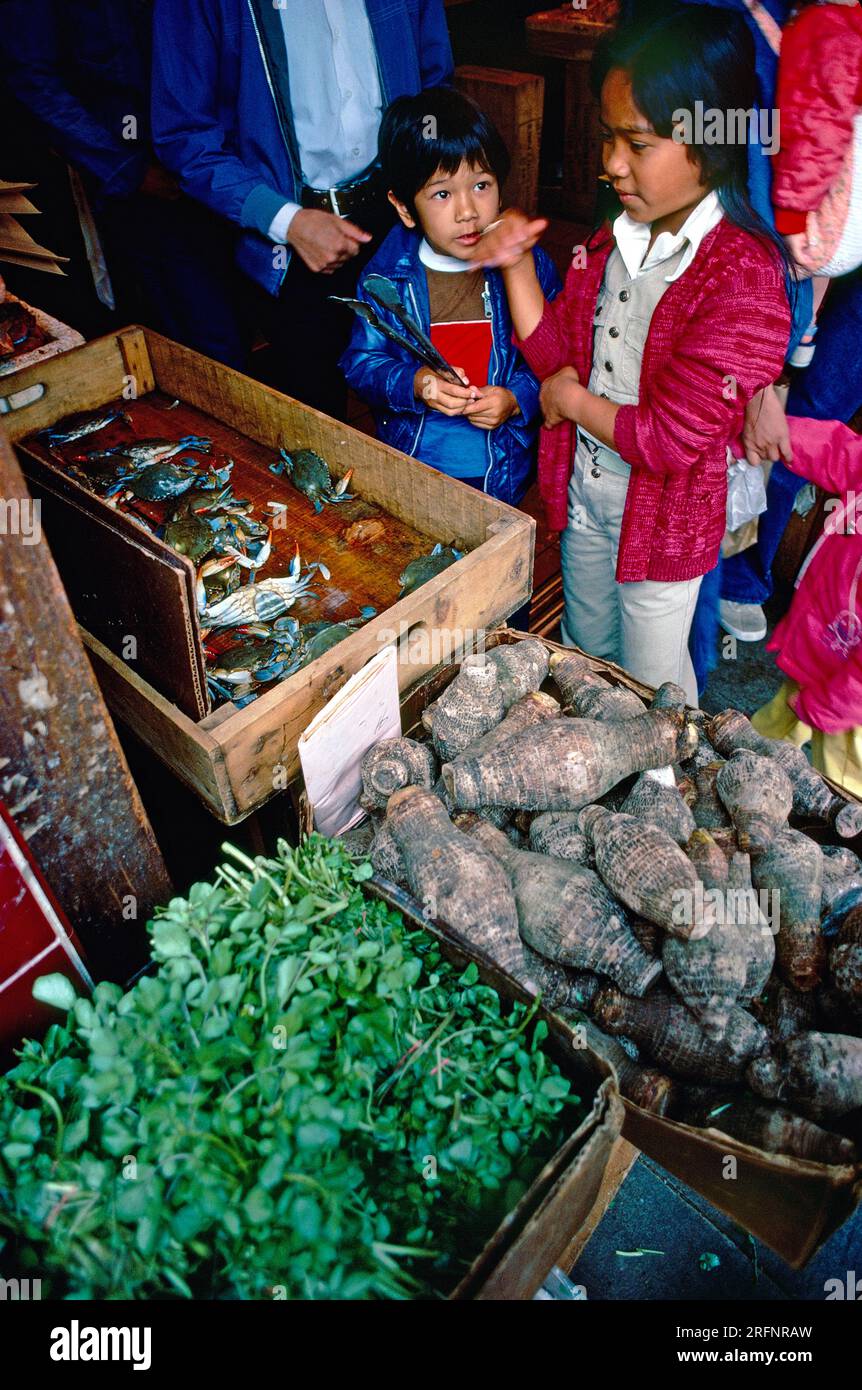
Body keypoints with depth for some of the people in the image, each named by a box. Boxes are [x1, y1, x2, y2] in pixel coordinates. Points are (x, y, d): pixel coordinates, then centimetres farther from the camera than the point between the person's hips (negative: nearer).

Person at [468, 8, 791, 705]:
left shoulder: (744, 275, -25)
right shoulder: (614, 241, -1)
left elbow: (670, 438, -27)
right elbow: (556, 354, 2)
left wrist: (572, 400, -14)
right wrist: (518, 266, -10)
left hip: (663, 513, -7)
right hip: (584, 488, 7)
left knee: (651, 682, 13)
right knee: (584, 651, 27)